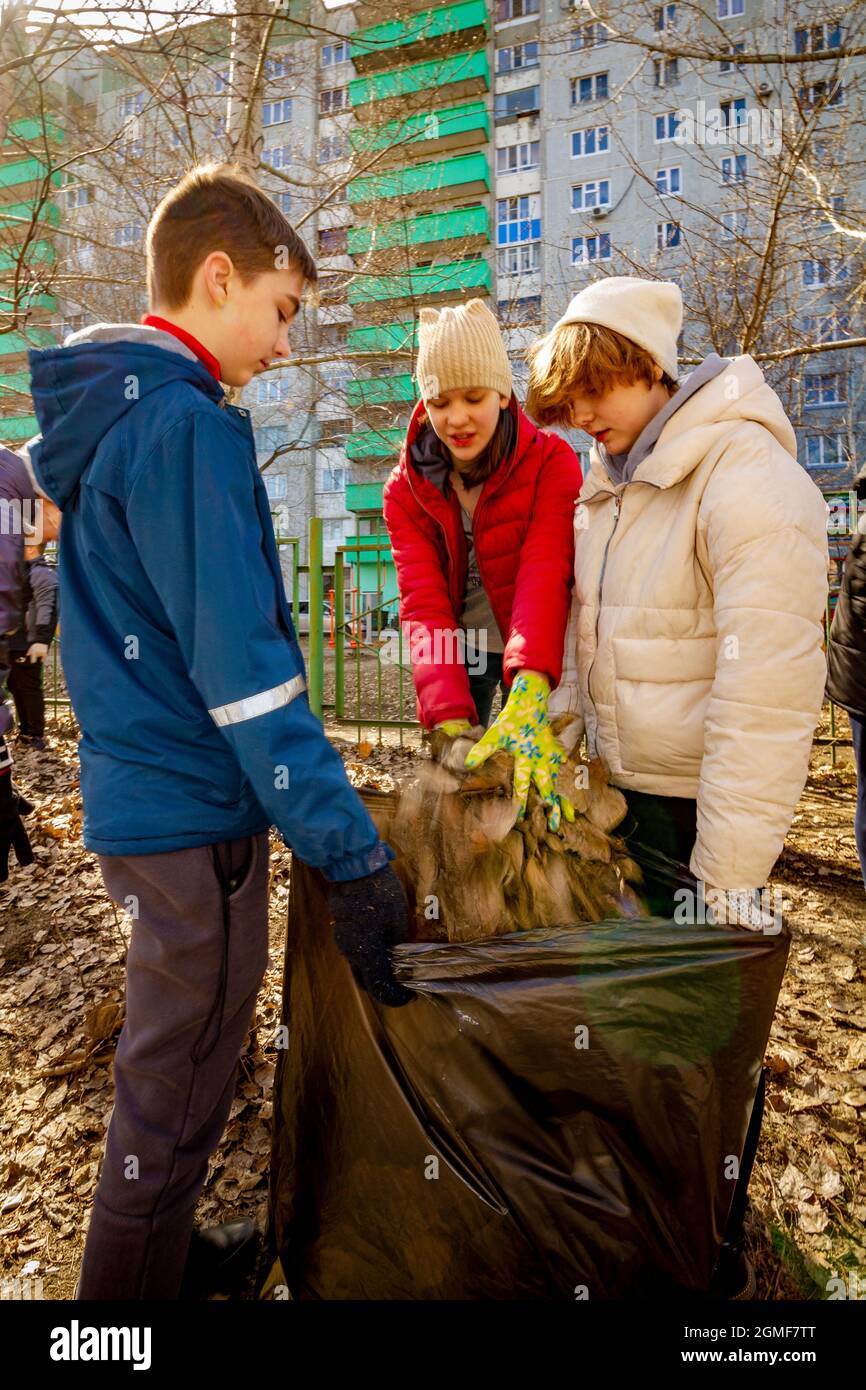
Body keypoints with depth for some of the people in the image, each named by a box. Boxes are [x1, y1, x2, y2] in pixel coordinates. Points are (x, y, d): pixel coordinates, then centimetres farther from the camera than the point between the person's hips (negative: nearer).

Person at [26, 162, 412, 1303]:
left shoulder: (109, 412, 14)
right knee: (177, 1091, 8)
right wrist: (351, 854, -22)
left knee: (173, 1063, 25)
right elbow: (243, 669, -24)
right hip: (194, 814, -10)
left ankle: (165, 1254, 47)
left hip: (139, 797, 10)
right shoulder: (183, 425, -17)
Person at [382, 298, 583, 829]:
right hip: (457, 649, 2)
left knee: (535, 777, 4)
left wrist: (528, 694, -50)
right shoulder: (406, 487, -10)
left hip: (532, 660, -2)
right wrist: (448, 714, -38)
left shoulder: (552, 462, -17)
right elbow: (422, 602, -22)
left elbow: (545, 577, -32)